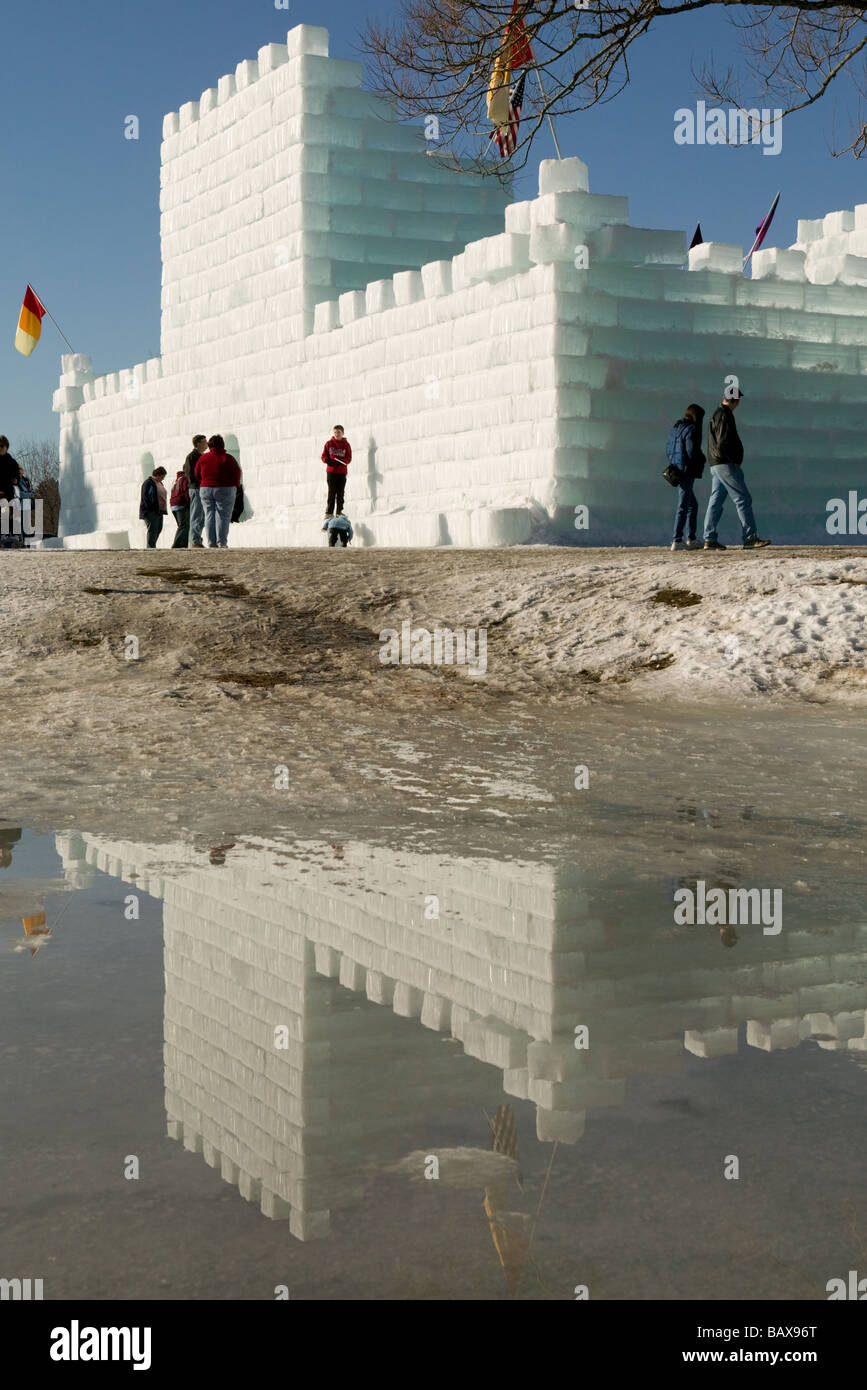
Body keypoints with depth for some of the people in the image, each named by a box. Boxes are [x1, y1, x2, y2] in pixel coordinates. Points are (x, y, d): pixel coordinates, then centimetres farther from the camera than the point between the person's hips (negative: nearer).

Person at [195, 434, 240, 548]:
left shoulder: (203, 458, 4)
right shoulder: (228, 458, -6)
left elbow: (197, 475, 8)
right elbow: (237, 474, -4)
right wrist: (236, 486, 12)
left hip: (205, 489, 3)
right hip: (225, 490, -3)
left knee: (209, 516, 6)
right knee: (223, 516, -1)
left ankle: (211, 543, 1)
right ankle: (222, 543, -7)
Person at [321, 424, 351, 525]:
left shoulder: (346, 445, 6)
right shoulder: (329, 444, 7)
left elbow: (349, 458, 1)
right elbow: (324, 456, 7)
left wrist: (339, 462, -17)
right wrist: (327, 460, -16)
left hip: (342, 472, 1)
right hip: (331, 471, -1)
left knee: (340, 492, 1)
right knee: (331, 492, -6)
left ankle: (339, 511, 9)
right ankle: (329, 512, -6)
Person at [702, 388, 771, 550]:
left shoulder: (717, 414, 19)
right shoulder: (725, 416, -12)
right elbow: (724, 443, -20)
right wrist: (734, 460, -13)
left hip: (716, 465, 10)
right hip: (726, 464, -10)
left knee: (716, 502, 8)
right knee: (743, 500, -8)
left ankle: (710, 539, 7)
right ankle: (750, 538, -10)